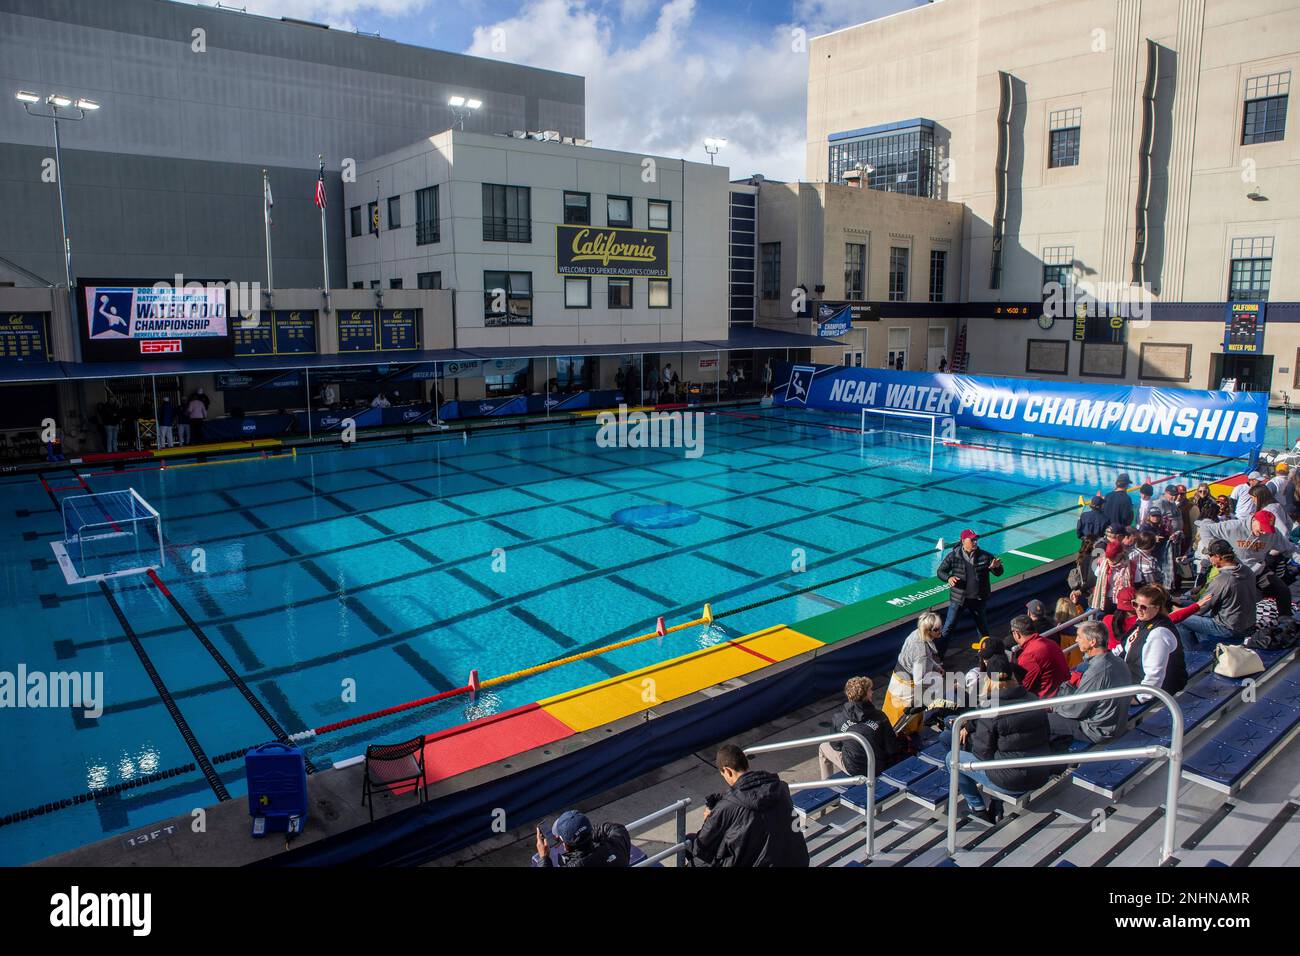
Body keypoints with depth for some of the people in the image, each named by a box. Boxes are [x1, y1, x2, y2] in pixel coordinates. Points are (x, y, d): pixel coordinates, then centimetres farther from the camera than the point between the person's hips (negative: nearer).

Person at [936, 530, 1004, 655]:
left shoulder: (985, 556, -5)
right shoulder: (953, 556, -10)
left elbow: (998, 573, 3)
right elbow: (940, 571, -1)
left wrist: (997, 567, -21)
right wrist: (949, 578, -23)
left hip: (977, 599, 2)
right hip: (958, 599, -2)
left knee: (983, 627, 20)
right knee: (949, 627, 0)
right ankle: (939, 654, 9)